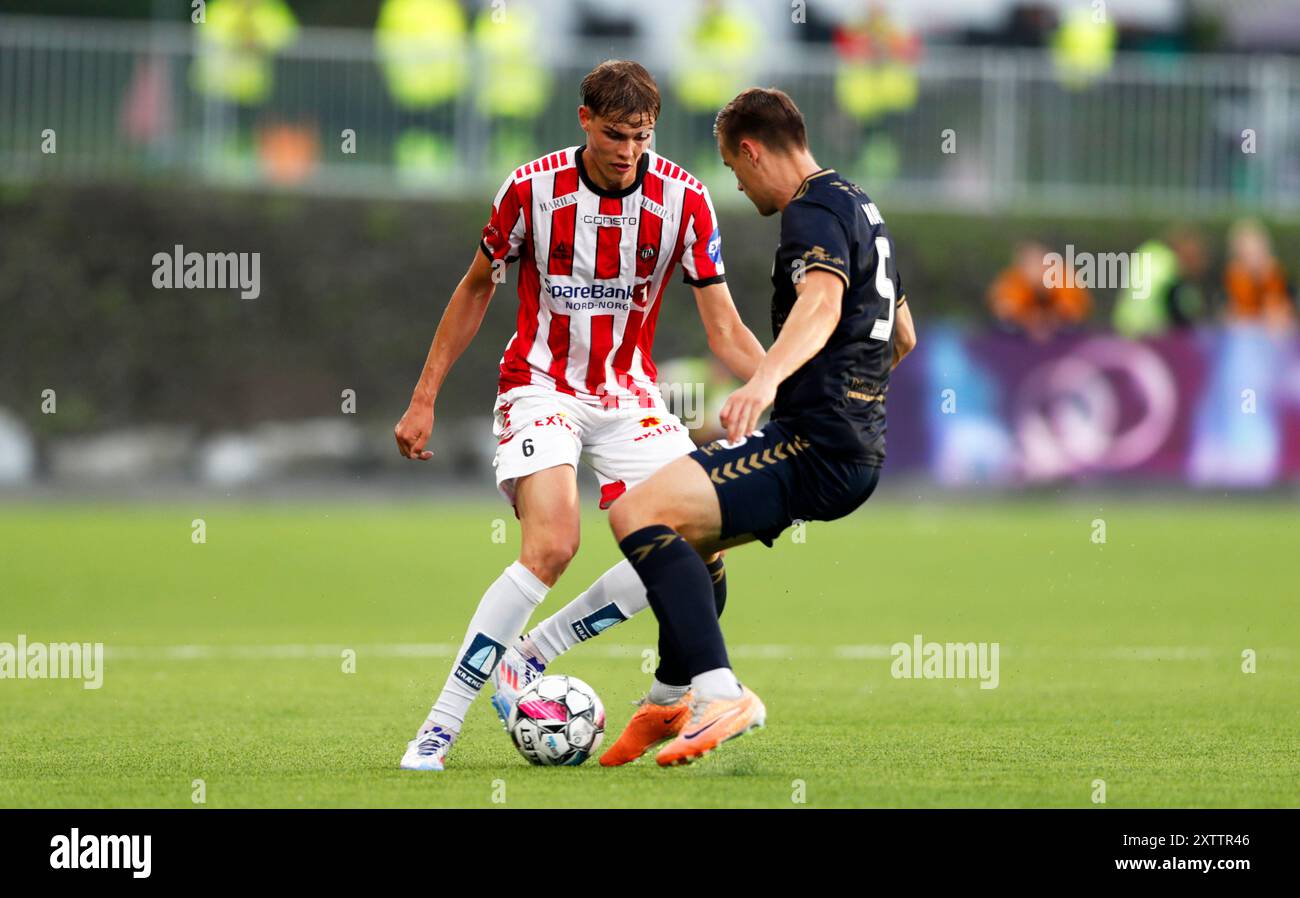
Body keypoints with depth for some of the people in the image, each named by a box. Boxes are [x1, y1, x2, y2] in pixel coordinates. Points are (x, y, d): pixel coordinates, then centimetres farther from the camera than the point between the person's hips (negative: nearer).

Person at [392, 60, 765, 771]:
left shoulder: (683, 200, -9)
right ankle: (439, 728, -19)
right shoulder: (532, 189, -12)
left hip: (629, 394, 4)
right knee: (552, 545, -26)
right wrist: (424, 399, 4)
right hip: (541, 386, -4)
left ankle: (533, 654, 3)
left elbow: (725, 331, -5)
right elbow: (476, 288, 4)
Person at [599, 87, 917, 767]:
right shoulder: (859, 205, 21)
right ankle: (672, 705, 37)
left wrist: (767, 379, -51)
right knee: (686, 530, 31)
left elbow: (822, 300, -34)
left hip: (815, 452, -11)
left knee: (636, 512, -23)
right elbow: (903, 337, 34)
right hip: (861, 449, 11)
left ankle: (720, 692, -34)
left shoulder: (813, 210, -11)